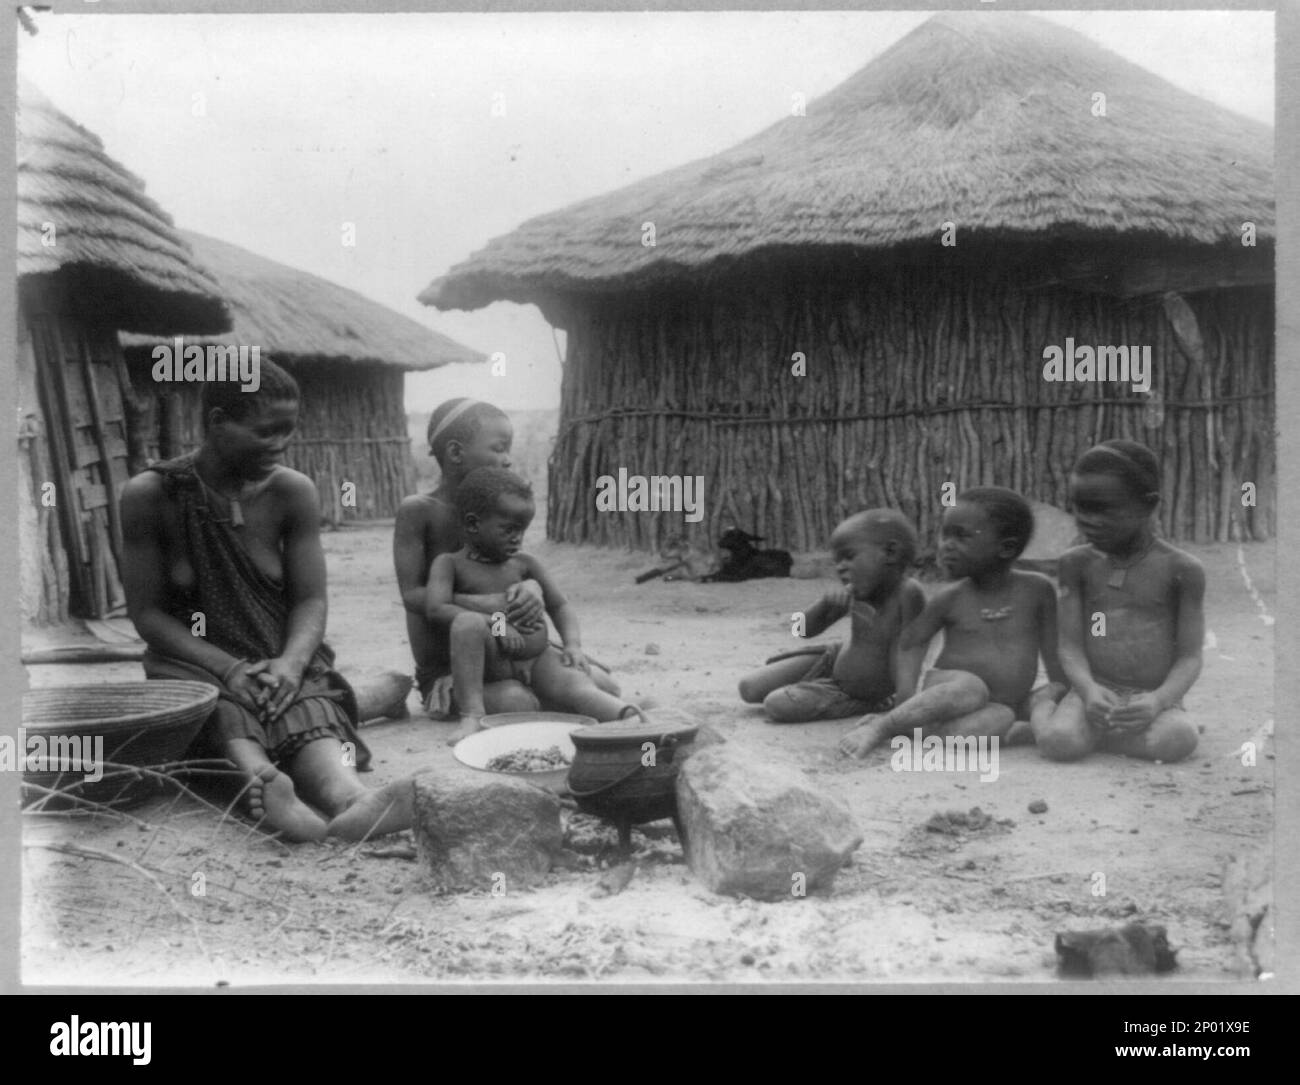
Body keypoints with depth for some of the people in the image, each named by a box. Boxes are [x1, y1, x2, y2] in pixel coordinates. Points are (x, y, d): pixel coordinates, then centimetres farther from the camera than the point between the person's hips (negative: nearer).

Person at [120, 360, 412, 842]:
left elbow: (310, 601, 3)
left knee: (311, 707, -33)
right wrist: (228, 668, -18)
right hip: (196, 661, -1)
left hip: (283, 661, 1)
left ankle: (348, 797, -64)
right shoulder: (148, 495, -6)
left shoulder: (293, 491, 2)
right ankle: (263, 785, -67)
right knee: (224, 706, -36)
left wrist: (290, 664, -19)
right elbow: (147, 613, -4)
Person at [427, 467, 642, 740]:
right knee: (468, 622, -34)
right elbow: (436, 609, -13)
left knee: (578, 686, -29)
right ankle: (472, 714, -33)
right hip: (491, 664, -3)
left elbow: (559, 606, 21)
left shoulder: (524, 564, 16)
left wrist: (573, 645, 0)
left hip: (538, 658, 3)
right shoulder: (449, 563, 3)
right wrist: (495, 623, -23)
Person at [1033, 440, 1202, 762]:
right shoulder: (1078, 563, 6)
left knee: (1177, 739, -34)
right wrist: (1089, 690, -21)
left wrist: (1158, 700, -22)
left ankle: (1095, 732, -9)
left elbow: (1189, 657, -2)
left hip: (1152, 698, 1)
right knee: (1058, 741, -32)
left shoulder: (1182, 569, 0)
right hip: (1095, 691, 0)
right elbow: (1071, 645, 1)